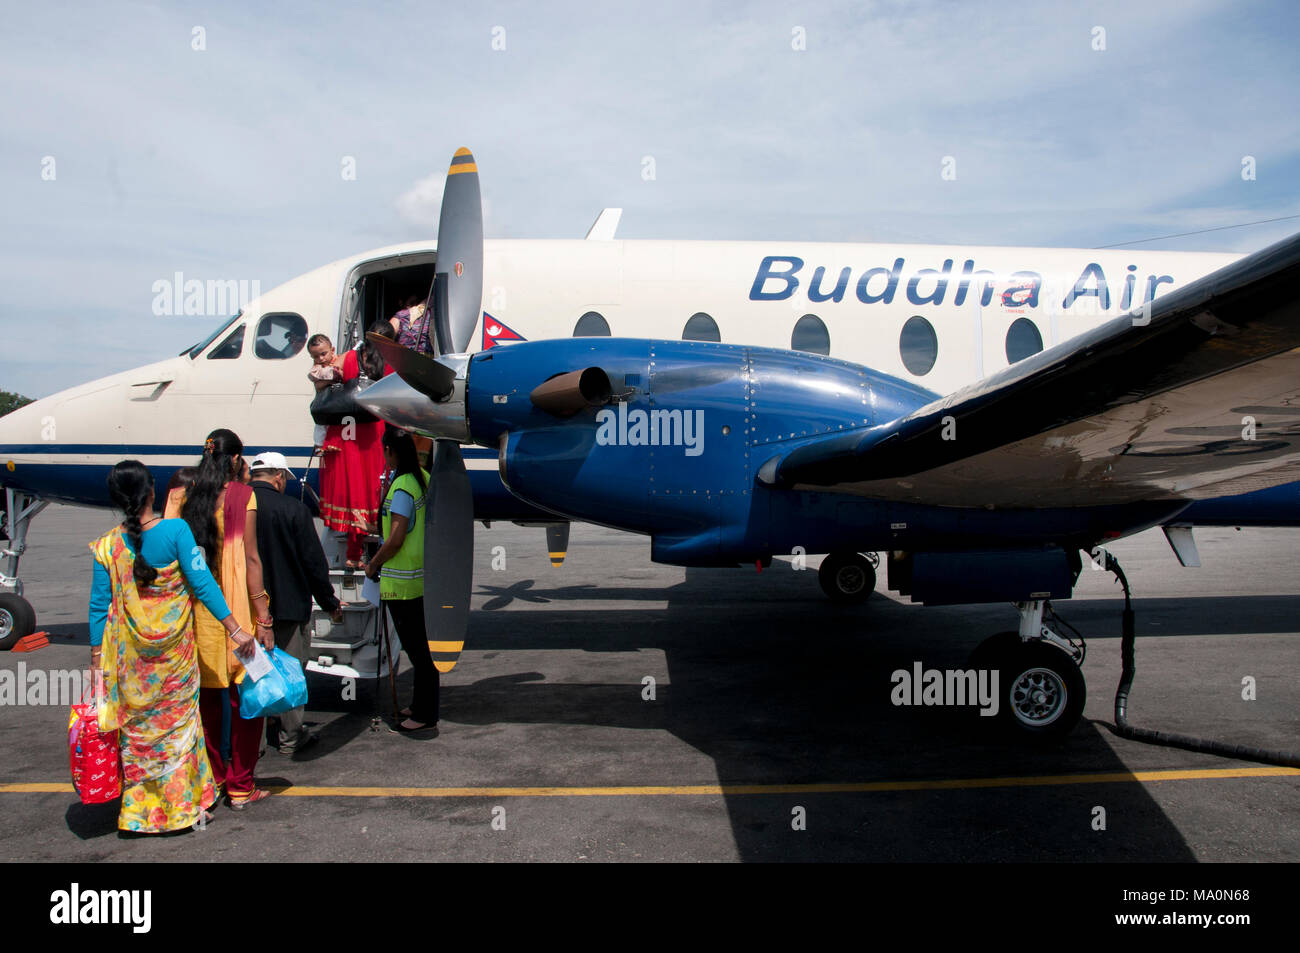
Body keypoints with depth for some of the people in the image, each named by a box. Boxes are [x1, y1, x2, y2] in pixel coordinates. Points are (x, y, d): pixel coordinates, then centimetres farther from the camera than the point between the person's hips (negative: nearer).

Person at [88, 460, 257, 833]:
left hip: (129, 654, 2)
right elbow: (202, 582, -13)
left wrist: (97, 658, 10)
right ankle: (185, 805, 19)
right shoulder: (175, 530, -12)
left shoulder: (106, 546, -4)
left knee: (137, 728, 14)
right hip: (174, 646, -2)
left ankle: (138, 811, 23)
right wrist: (234, 629, -8)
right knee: (178, 722, 11)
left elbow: (99, 606, 1)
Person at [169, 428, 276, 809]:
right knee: (245, 697, 5)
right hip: (234, 608, -5)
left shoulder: (183, 495, 4)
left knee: (206, 696, 15)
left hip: (194, 607, 5)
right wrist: (264, 618, -9)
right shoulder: (241, 495, -8)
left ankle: (209, 780, 25)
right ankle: (240, 788, 10)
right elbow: (250, 559, -11)